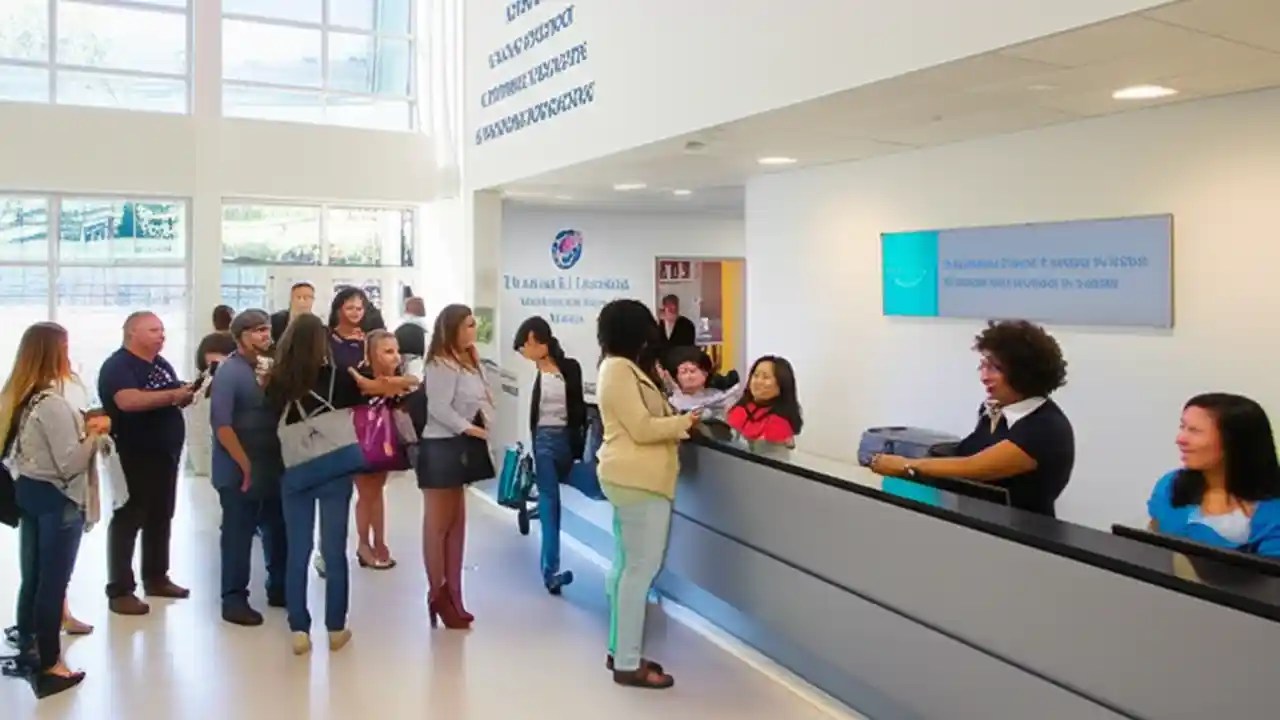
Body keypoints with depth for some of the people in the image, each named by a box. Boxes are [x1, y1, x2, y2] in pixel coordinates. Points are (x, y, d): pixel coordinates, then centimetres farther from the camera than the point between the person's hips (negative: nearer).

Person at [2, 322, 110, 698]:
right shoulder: (53, 403, -23)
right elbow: (70, 463, -24)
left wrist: (82, 427, 7)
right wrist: (95, 432, -11)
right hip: (57, 499, -9)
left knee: (32, 579, 18)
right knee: (52, 583, 2)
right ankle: (48, 667, 12)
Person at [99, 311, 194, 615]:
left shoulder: (162, 364, 13)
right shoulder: (117, 365, -13)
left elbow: (175, 399, 17)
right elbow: (129, 401, -31)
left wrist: (185, 394, -5)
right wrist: (172, 395, -30)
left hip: (165, 454, 8)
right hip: (133, 457, -8)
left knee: (161, 518, 15)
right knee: (127, 520, -2)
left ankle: (156, 578, 27)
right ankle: (119, 591, 3)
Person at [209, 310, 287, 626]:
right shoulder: (229, 372, -11)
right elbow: (221, 424, -19)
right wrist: (246, 465, -19)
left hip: (272, 467, 7)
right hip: (240, 470, -7)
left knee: (278, 529, 14)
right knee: (238, 534, 1)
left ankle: (278, 589, 27)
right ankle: (234, 599, 11)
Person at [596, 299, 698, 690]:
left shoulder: (621, 367, 16)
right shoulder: (620, 370, -16)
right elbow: (642, 428, -19)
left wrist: (674, 422, 2)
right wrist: (683, 422, -7)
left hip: (630, 477, 11)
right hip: (638, 479, -11)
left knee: (626, 565, 14)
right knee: (642, 569, -7)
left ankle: (619, 650, 22)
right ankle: (628, 664, -2)